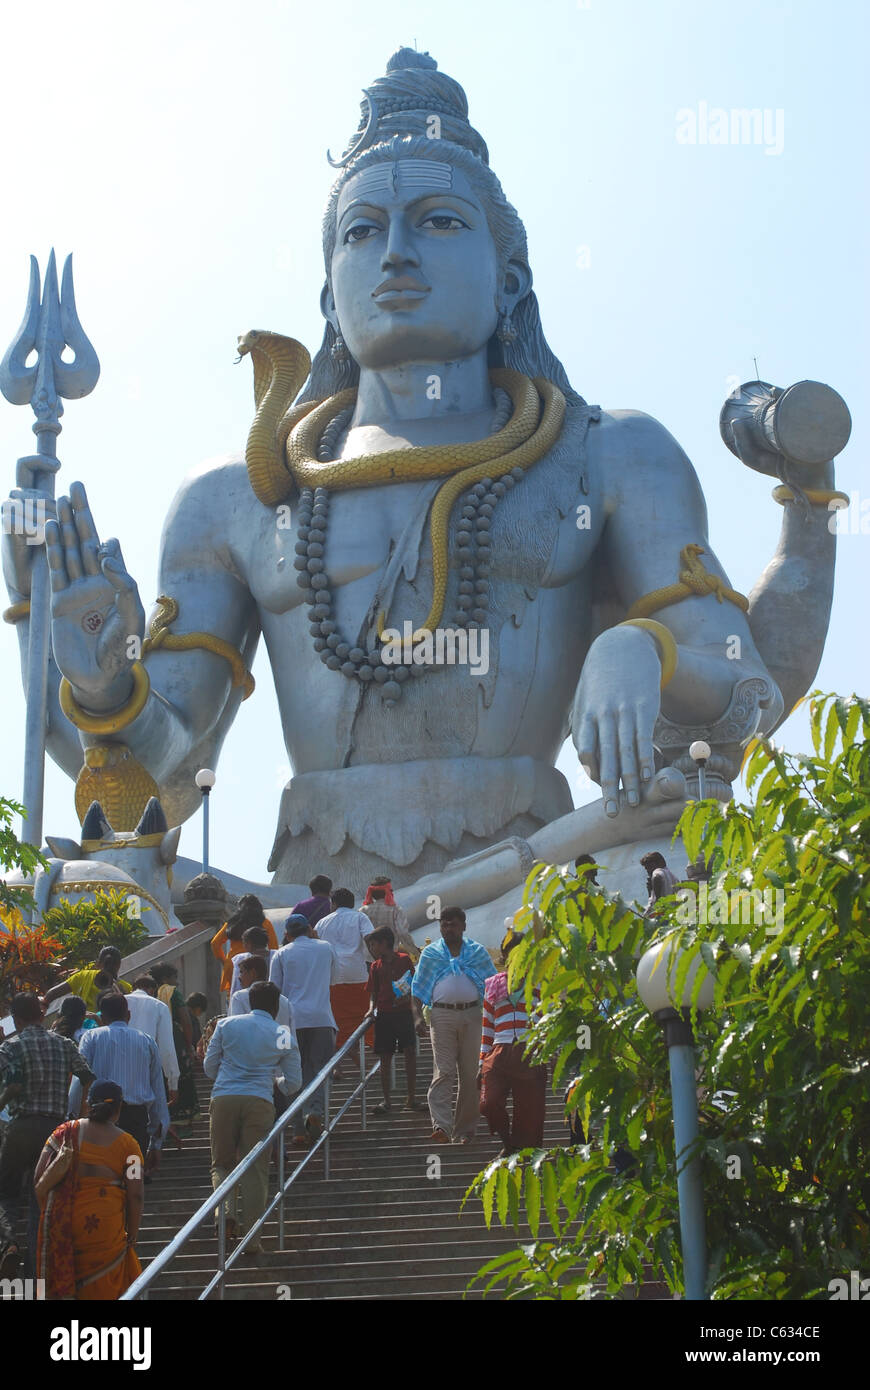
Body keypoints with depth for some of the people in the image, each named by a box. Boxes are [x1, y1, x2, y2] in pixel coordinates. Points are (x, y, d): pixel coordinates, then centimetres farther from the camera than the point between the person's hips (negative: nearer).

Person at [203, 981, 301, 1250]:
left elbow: (209, 1066, 15)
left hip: (223, 1099, 1)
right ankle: (252, 1235, 0)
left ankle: (225, 1209, -12)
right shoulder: (284, 1036, 10)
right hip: (259, 1101, -1)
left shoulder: (226, 1025, 12)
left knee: (222, 1163, 14)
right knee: (256, 1169, 3)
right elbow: (294, 1082, 12)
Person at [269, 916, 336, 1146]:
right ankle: (316, 1109, -24)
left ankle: (299, 1130, -2)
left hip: (293, 1019, 0)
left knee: (297, 1070, 4)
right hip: (321, 1018, 0)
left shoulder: (281, 955, 7)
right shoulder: (326, 948, 12)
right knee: (319, 1066, 4)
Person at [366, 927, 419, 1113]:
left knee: (410, 1053, -7)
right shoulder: (376, 967, 11)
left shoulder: (404, 959, 2)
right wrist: (372, 1009, -5)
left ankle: (411, 1098, 1)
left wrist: (407, 998, -15)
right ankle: (386, 1100, 8)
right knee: (385, 1058, 2)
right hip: (384, 1015, 3)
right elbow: (374, 993, 12)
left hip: (403, 1013, -3)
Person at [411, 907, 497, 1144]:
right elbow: (418, 989, 10)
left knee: (470, 1075, 3)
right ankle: (441, 1126, -21)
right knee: (444, 1071, -12)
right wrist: (417, 1016, -4)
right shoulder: (430, 953, 12)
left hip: (472, 1015, 1)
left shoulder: (478, 952, 13)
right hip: (441, 1015, -1)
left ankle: (464, 1130, 10)